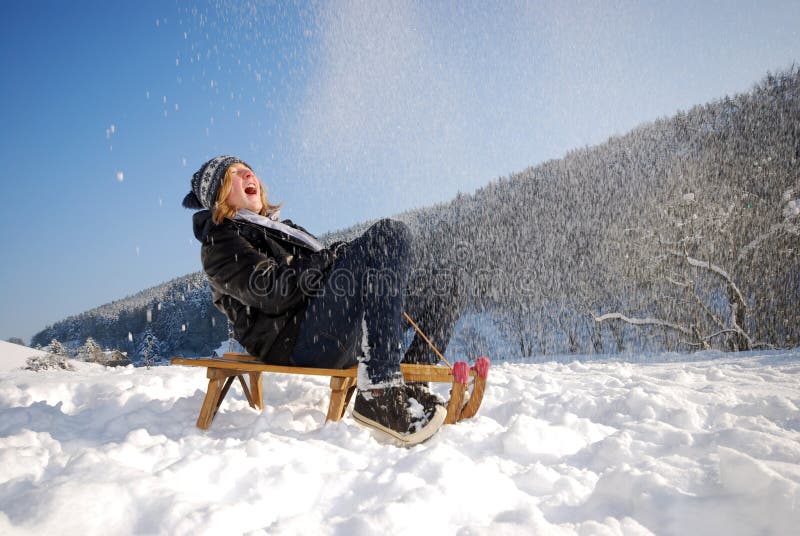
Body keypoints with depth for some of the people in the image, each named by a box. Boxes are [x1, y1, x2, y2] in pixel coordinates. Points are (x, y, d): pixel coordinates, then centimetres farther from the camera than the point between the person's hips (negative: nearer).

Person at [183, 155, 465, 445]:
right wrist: (335, 256, -10)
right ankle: (379, 391, -34)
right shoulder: (219, 241, 5)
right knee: (390, 233, -23)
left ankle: (408, 385, -7)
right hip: (299, 342, -9)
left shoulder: (279, 228, 33)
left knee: (444, 298, 15)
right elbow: (273, 293, -13)